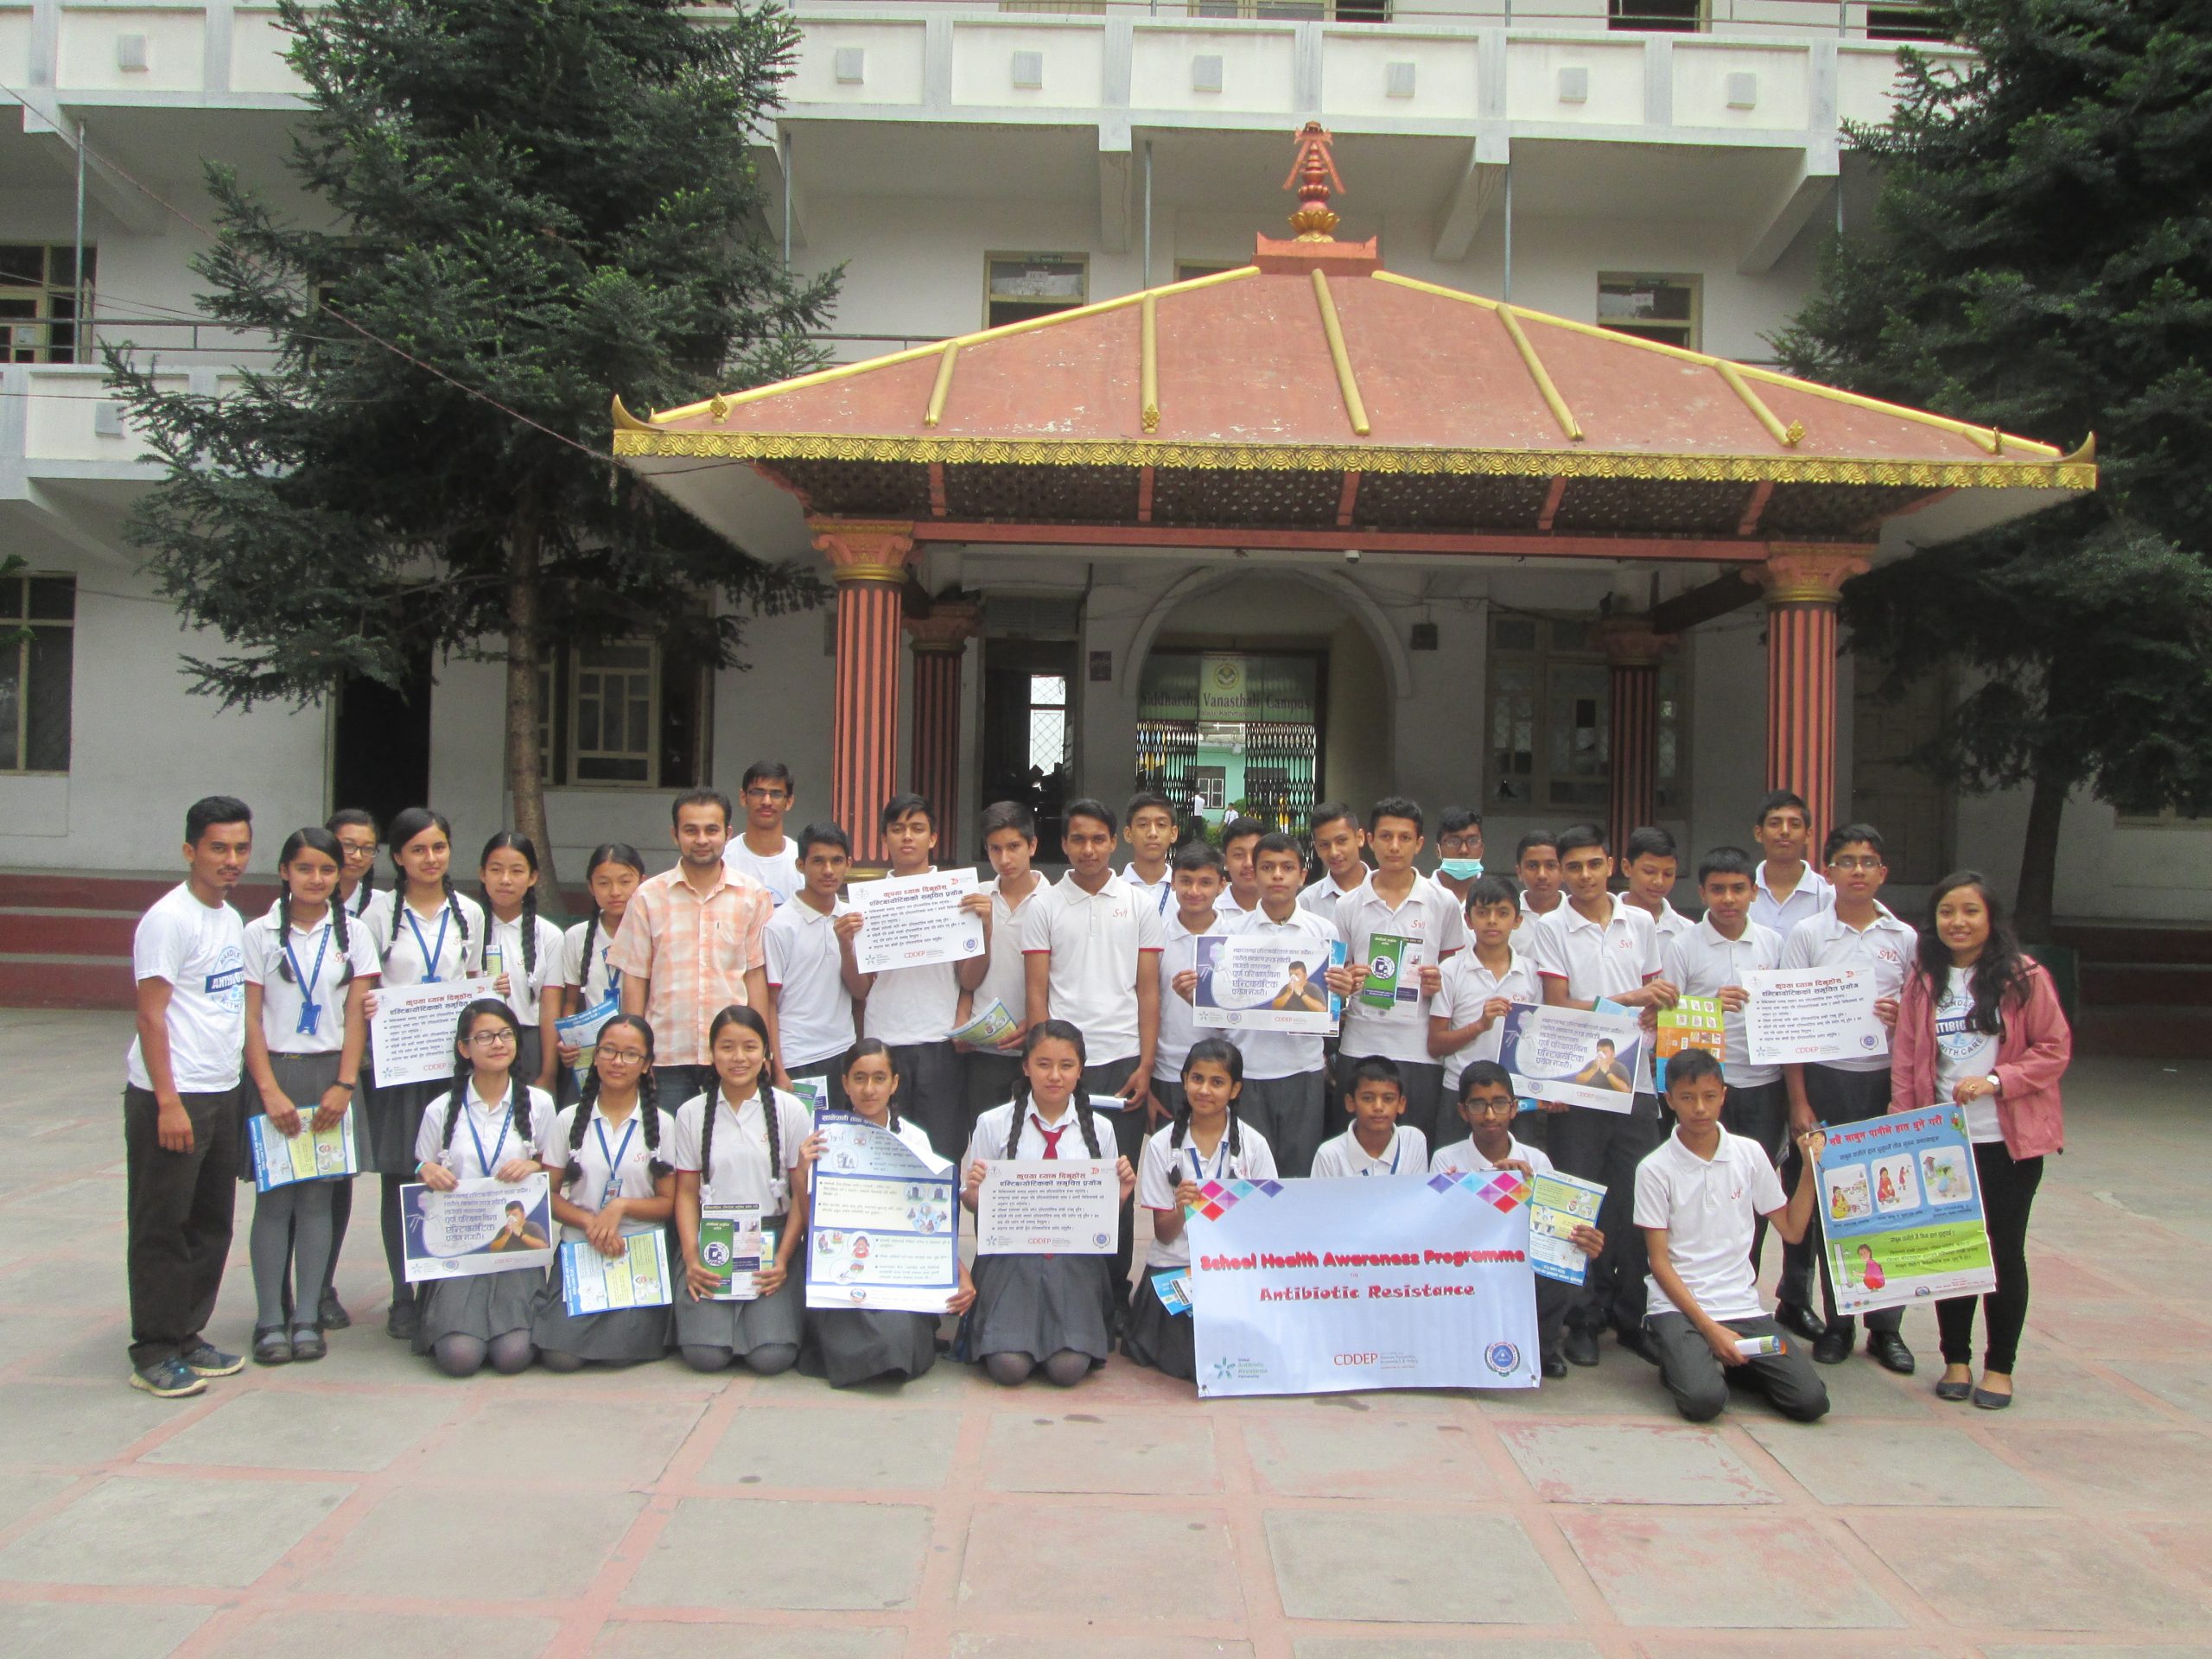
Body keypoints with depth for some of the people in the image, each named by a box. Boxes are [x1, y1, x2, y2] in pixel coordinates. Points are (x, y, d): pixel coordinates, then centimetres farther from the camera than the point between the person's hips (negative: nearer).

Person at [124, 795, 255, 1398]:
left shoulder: (231, 918, 13)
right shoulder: (170, 918, -12)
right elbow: (151, 1015, -15)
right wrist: (168, 1101, -19)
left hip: (221, 1094, 8)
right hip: (170, 1098, -8)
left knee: (212, 1224, 13)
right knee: (162, 1227, 0)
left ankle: (187, 1334, 23)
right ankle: (153, 1353, 9)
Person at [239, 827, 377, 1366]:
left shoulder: (352, 933, 6)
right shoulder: (260, 933, 1)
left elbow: (357, 1014, 3)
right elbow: (250, 1019, -2)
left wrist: (344, 1085, -7)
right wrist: (270, 1089, -11)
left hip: (330, 1074, 1)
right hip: (274, 1072, -1)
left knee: (317, 1199, 3)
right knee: (273, 1199, 0)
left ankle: (307, 1317, 10)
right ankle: (270, 1320, 7)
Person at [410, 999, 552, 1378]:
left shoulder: (538, 1104, 5)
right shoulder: (441, 1112, 7)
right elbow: (420, 1184, 17)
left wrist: (533, 1167, -8)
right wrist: (427, 1172, -6)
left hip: (518, 1245, 0)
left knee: (513, 1355, -20)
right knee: (460, 1356, -20)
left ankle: (516, 1316, 14)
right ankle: (446, 1318, 14)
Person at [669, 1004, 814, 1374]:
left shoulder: (791, 1110, 2)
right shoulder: (691, 1114, 7)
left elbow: (803, 1195, 2)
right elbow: (686, 1193, 7)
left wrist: (783, 1259, -10)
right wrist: (691, 1259, -7)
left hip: (774, 1240, -1)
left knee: (772, 1357, -18)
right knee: (704, 1354, -17)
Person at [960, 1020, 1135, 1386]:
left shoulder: (1097, 1129, 6)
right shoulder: (993, 1124, 2)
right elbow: (971, 1204, 7)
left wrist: (1122, 1193, -9)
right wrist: (973, 1189, -15)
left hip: (1075, 1261, 1)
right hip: (1010, 1256, -1)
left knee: (1069, 1368, -19)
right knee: (1009, 1367, -20)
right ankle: (993, 1330, 14)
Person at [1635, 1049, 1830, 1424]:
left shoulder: (1749, 1154, 4)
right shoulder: (1654, 1169, -6)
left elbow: (1791, 1229, 12)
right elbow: (1660, 1262, -6)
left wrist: (1810, 1167, 2)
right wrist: (1710, 1328, -14)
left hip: (1743, 1306, 4)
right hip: (1678, 1307, -4)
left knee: (1811, 1400, -15)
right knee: (1703, 1400, -29)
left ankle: (1728, 1359, 11)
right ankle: (1681, 1359, 5)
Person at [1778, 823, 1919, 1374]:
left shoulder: (1904, 938, 7)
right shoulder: (1807, 934, 1)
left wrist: (1903, 1015, -10)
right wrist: (1799, 1103, -6)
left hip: (1886, 1080, 2)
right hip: (1825, 1076, -1)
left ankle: (1886, 1326, 14)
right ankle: (1835, 1323, 15)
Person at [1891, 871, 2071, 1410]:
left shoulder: (2024, 976, -6)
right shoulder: (1923, 981, 5)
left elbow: (2055, 1049, -5)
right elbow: (1905, 1060, 5)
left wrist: (1996, 1081, -18)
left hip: (2011, 1141, -3)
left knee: (2004, 1250, 6)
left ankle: (2000, 1367, 20)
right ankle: (1956, 1359, 23)